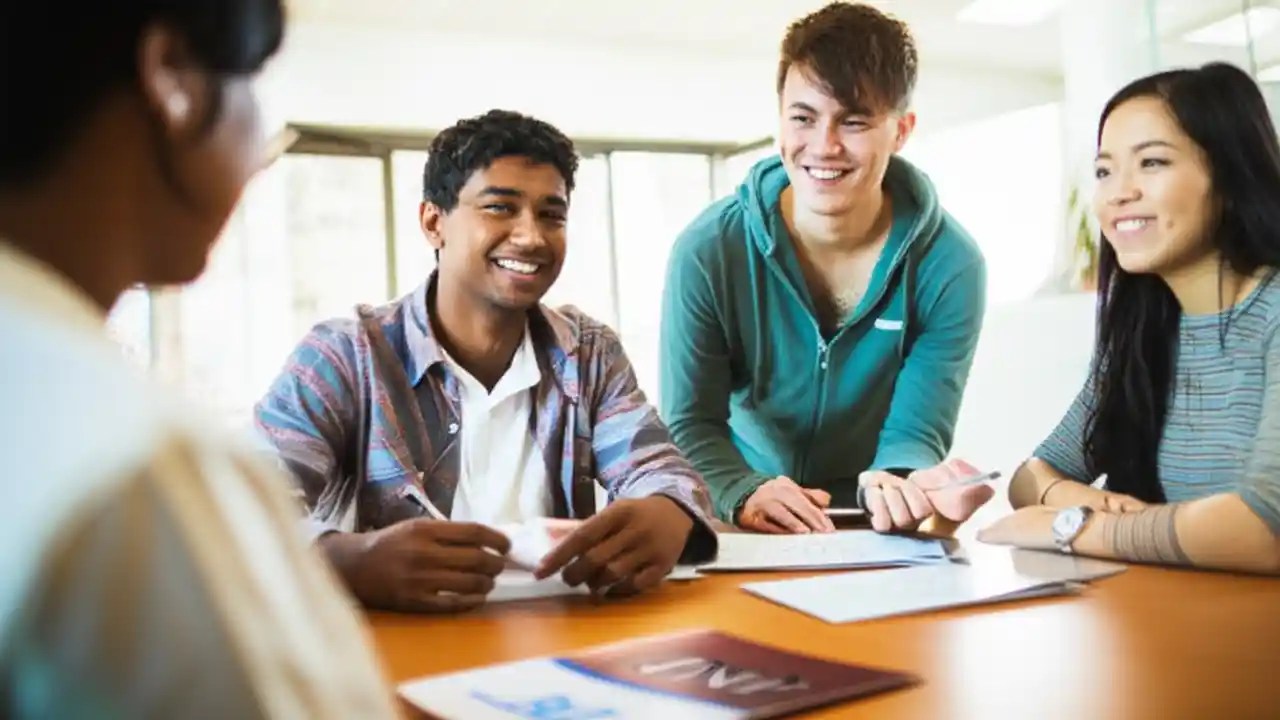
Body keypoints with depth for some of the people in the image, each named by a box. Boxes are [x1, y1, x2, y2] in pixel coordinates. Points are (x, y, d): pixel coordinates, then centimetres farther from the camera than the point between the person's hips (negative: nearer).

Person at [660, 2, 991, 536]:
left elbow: (915, 430, -12)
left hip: (877, 532, 0)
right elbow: (690, 424, -12)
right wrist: (744, 495, -31)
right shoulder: (708, 251, -13)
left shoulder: (949, 266, -12)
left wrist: (899, 484, -34)